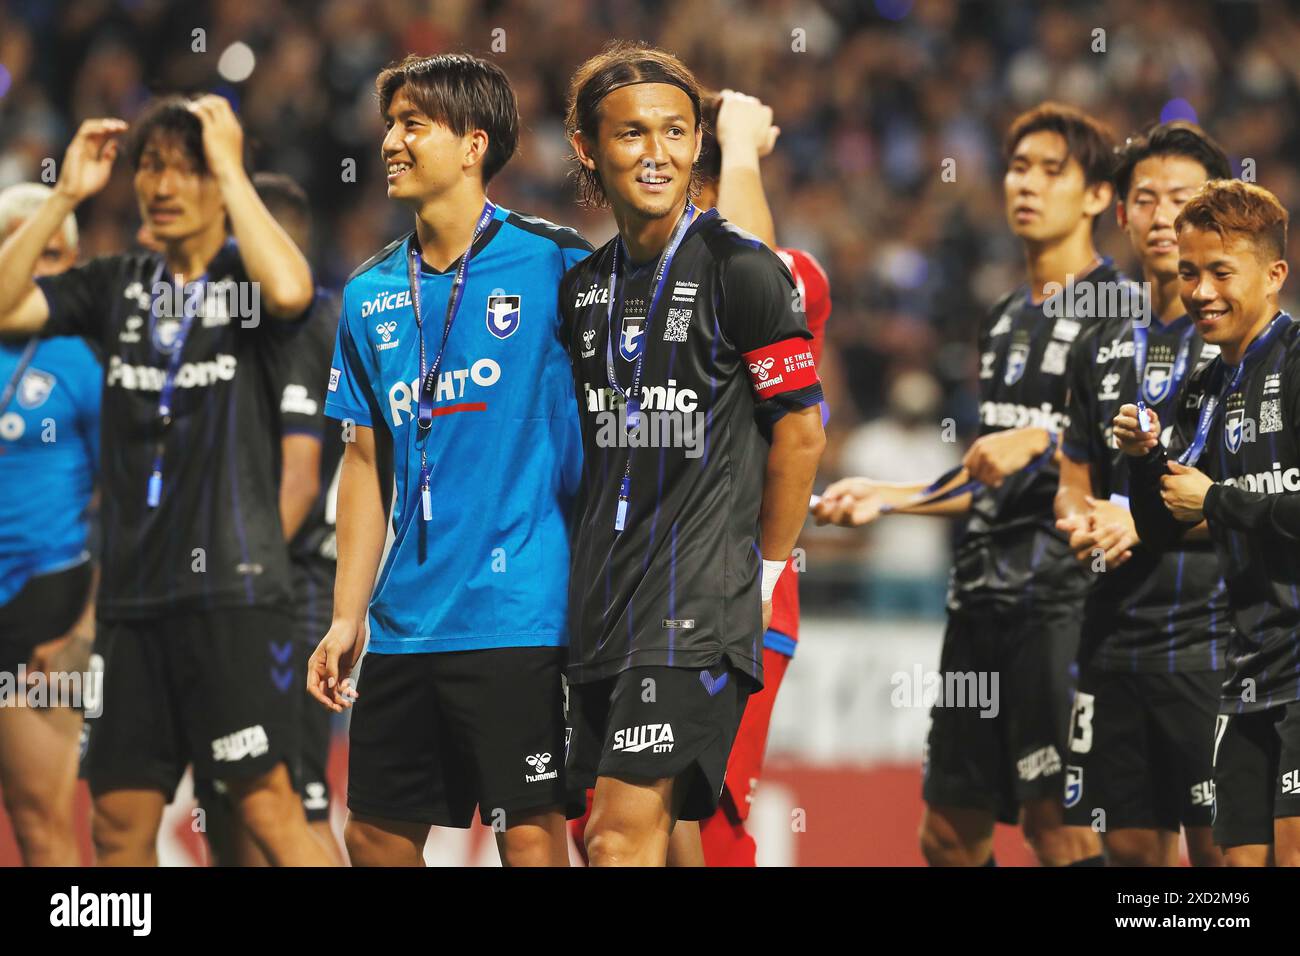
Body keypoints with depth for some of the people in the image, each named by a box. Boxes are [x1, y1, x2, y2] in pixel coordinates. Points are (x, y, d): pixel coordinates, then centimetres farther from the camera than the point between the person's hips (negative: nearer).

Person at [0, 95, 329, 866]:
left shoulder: (246, 275, 0)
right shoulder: (119, 285, 13)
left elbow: (290, 291, -24)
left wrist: (232, 170, -14)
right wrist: (65, 197, -2)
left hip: (233, 585, -5)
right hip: (135, 592, 5)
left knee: (268, 803, -12)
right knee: (121, 822, 6)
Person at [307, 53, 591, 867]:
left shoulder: (554, 263, -6)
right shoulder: (371, 294, 12)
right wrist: (347, 617, 13)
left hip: (516, 610, -6)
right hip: (404, 623, 6)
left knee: (530, 836, -5)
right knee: (376, 833, 10)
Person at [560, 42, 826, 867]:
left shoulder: (741, 269, -8)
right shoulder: (584, 285, 13)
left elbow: (801, 433, -6)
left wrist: (761, 573, -3)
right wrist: (597, 570, 16)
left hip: (697, 610, -7)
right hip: (602, 605, 7)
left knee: (626, 836, -15)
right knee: (611, 836, 8)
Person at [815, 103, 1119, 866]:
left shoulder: (1119, 307, -4)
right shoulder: (1006, 320, 21)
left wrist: (1044, 440, -23)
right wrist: (886, 496, 23)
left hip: (1065, 594, -8)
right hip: (984, 592, 8)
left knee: (1055, 817, -13)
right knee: (951, 830, 8)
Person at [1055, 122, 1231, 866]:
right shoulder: (1100, 352, 16)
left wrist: (1146, 522, -14)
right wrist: (1082, 524, -2)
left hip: (1213, 634, -6)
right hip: (1116, 638, 6)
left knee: (1218, 846, -8)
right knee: (1131, 845, 6)